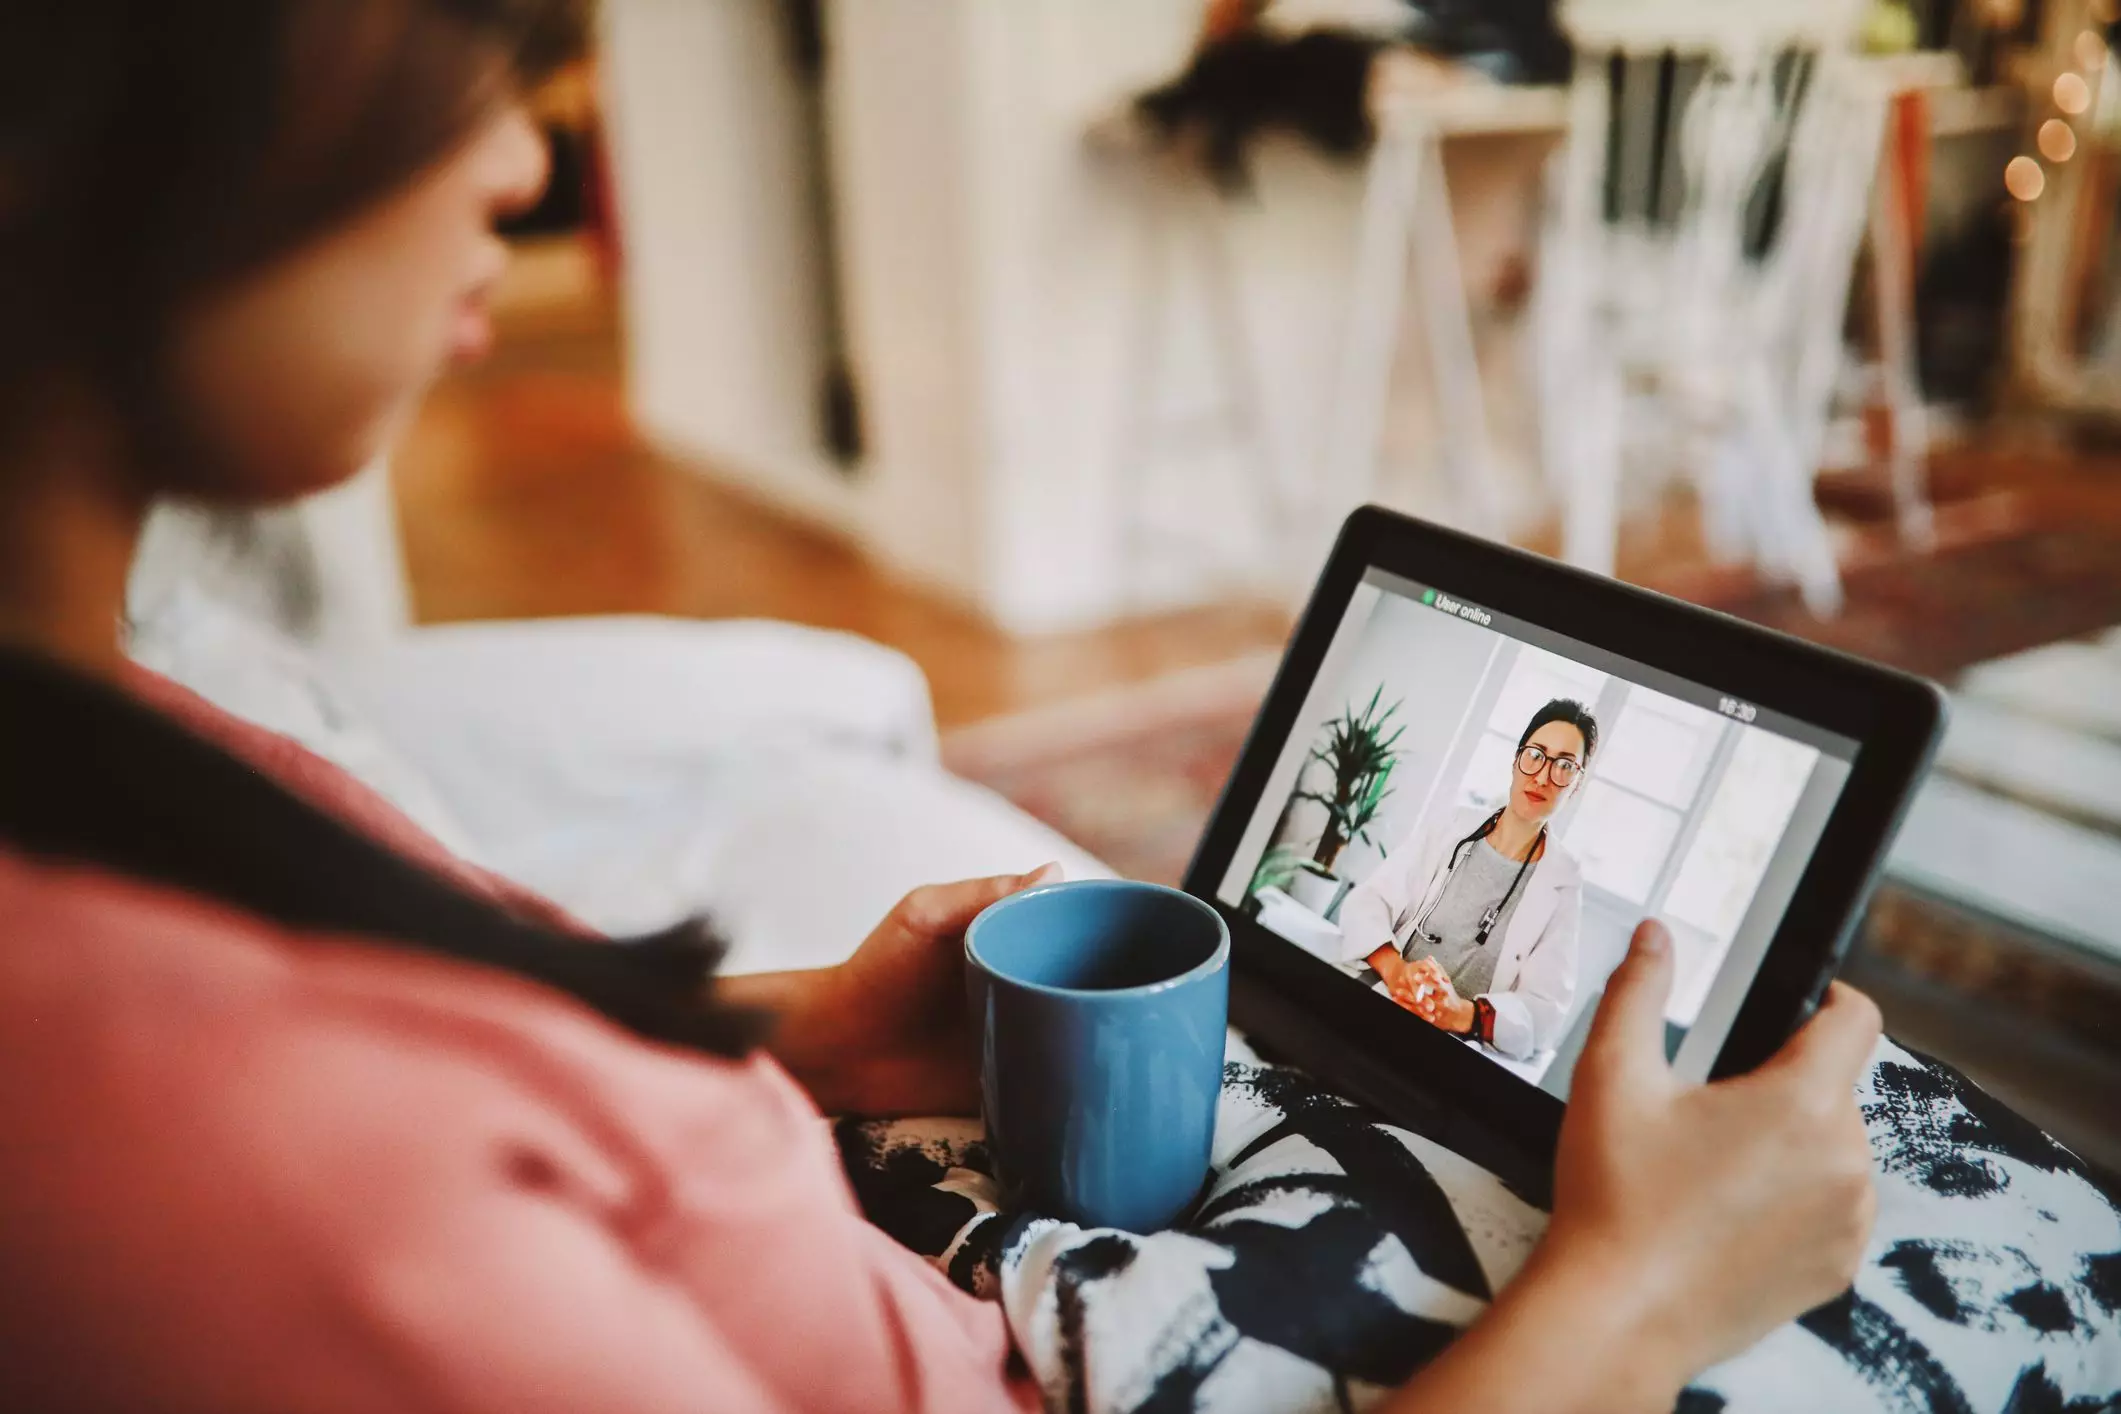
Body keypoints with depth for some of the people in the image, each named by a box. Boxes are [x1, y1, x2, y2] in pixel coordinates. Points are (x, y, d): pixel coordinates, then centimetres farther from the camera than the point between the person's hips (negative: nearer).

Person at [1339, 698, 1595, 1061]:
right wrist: (1395, 969, -23)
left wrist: (1462, 1014, -26)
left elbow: (1546, 1010, -6)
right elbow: (1365, 903, -2)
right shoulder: (1446, 833, 4)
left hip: (1456, 1052, 0)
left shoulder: (1563, 884, 1)